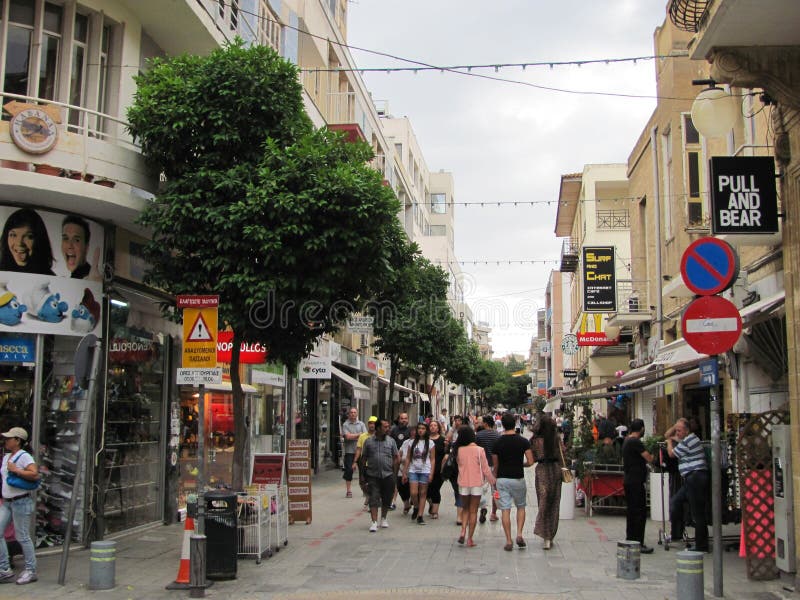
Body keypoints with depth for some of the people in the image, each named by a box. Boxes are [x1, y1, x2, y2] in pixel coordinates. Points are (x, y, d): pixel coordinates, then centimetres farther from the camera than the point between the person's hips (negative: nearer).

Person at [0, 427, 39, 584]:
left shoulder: (24, 456, -12)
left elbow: (34, 474, -25)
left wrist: (15, 470, -20)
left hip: (21, 502, -8)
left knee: (22, 537, -3)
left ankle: (31, 571, 8)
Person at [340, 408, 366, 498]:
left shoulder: (361, 424, 10)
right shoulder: (345, 425, 1)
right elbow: (347, 436, -13)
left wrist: (353, 437, -12)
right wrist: (359, 434, -4)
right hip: (349, 451, -2)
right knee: (349, 470, -1)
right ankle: (348, 491, 8)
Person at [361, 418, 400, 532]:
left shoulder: (391, 441, 4)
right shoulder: (368, 441, 2)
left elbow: (397, 457, 8)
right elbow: (364, 458, 8)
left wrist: (394, 473, 3)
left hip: (388, 475, 1)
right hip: (373, 476, -1)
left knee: (386, 499, 9)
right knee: (373, 499, -6)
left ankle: (383, 518, 29)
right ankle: (374, 522, -3)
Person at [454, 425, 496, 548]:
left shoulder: (459, 450, -6)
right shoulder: (479, 450, -12)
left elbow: (459, 465, 7)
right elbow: (485, 468, -8)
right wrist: (492, 481, 2)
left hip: (463, 484, 2)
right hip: (476, 483, -2)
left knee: (465, 509, 18)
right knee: (473, 511, 6)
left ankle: (463, 532, -1)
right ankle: (470, 539, 7)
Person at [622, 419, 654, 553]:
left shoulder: (626, 441, 14)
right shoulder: (635, 442, -17)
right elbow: (649, 459, -19)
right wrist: (653, 454, 3)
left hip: (628, 480, 10)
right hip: (636, 481, -10)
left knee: (631, 511, 14)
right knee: (640, 512, -8)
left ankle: (630, 540, 20)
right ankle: (638, 544, -8)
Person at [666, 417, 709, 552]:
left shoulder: (688, 441, -14)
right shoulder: (689, 439, 18)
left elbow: (671, 453, -2)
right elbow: (667, 435, 29)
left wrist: (669, 441, 15)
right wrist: (675, 425, 16)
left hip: (696, 477, -11)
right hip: (691, 479, 11)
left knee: (698, 513, -7)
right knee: (675, 501, 12)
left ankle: (701, 546, -3)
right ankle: (677, 533, 17)